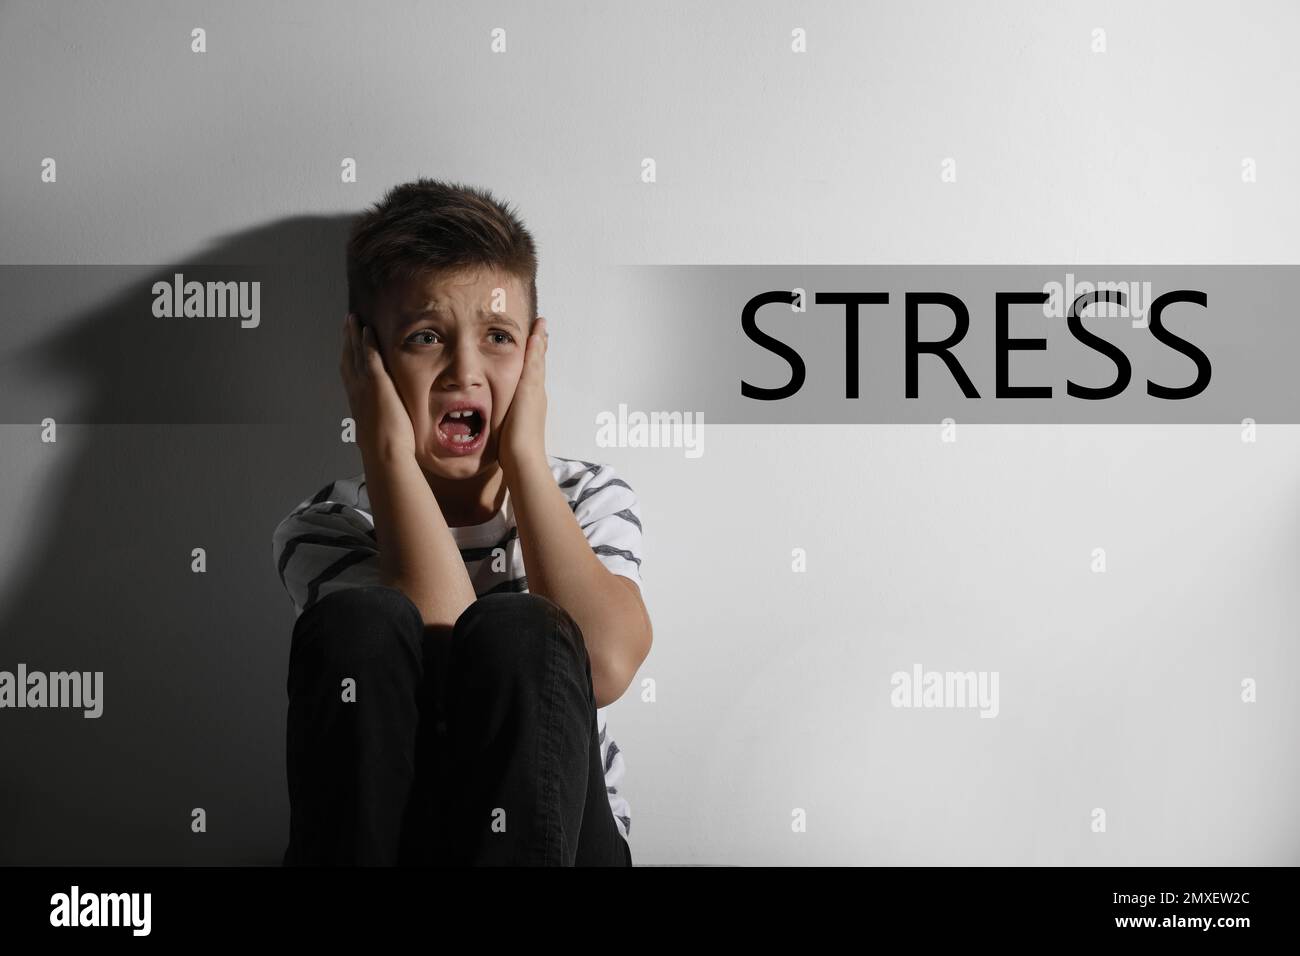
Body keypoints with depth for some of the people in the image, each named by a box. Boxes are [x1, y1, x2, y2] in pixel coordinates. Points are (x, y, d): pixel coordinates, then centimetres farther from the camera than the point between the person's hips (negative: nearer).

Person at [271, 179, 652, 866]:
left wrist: (523, 452, -10)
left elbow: (606, 664, -18)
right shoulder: (323, 529, 0)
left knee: (515, 633, -27)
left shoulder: (588, 499, 6)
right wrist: (389, 450, -14)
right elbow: (441, 633, -22)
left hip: (559, 835, 1)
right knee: (354, 621, -26)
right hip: (371, 835, -1)